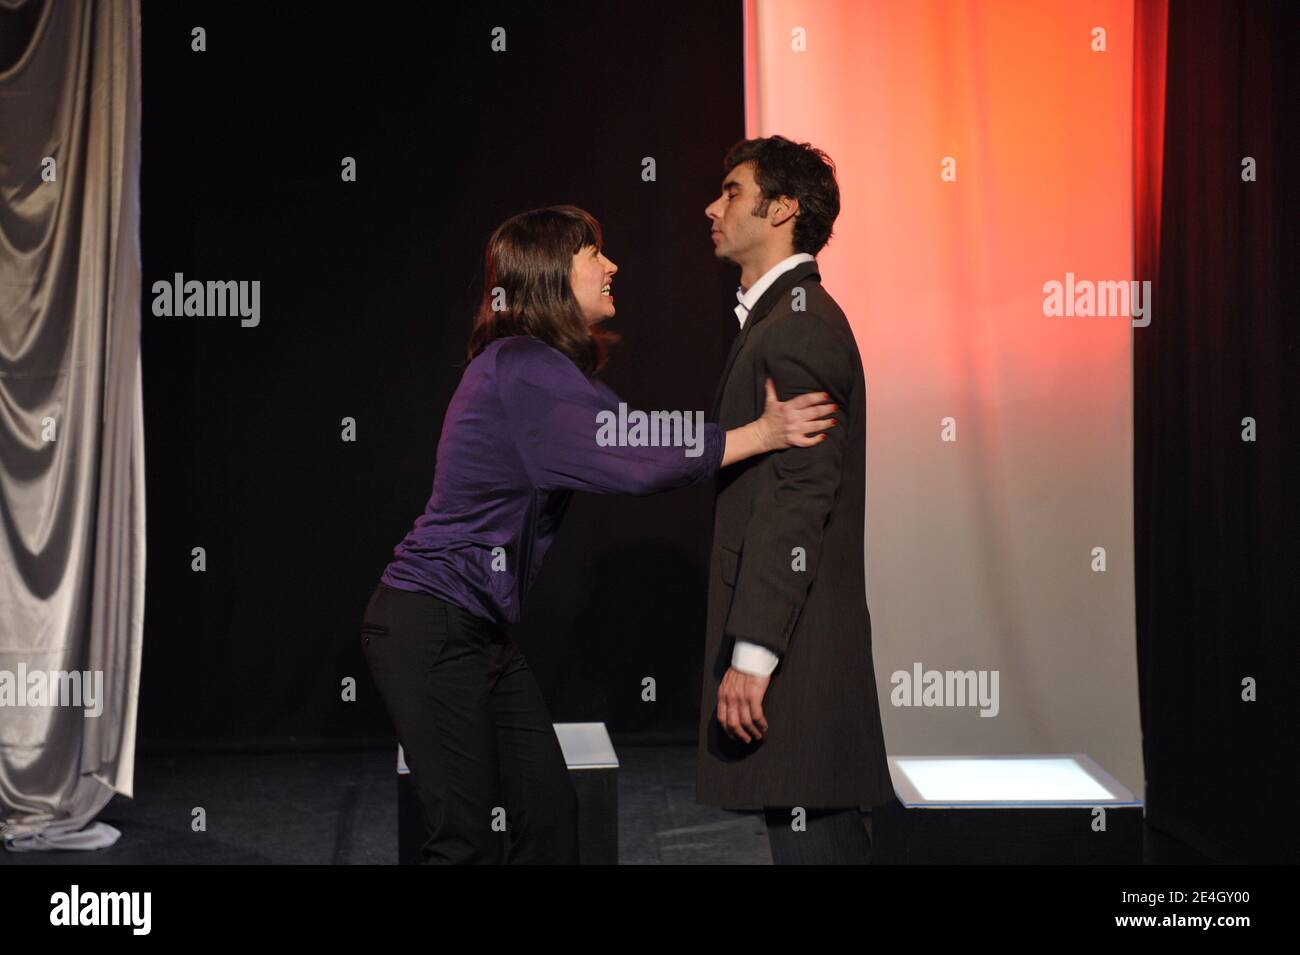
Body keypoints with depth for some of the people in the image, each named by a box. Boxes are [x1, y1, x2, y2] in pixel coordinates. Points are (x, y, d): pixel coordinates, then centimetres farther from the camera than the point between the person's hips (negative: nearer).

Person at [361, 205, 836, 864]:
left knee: (547, 816, 8)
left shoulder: (549, 369, 14)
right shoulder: (522, 368, -18)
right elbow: (631, 462, -26)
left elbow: (630, 431, 8)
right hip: (430, 628, -10)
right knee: (470, 840, -6)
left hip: (480, 630, 10)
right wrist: (762, 434, -22)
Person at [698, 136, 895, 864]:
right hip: (802, 647, 10)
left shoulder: (799, 325, -12)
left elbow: (797, 497, -20)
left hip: (794, 649, -10)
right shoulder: (782, 319, 20)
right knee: (826, 837, 14)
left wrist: (752, 654, -22)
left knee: (810, 837, -7)